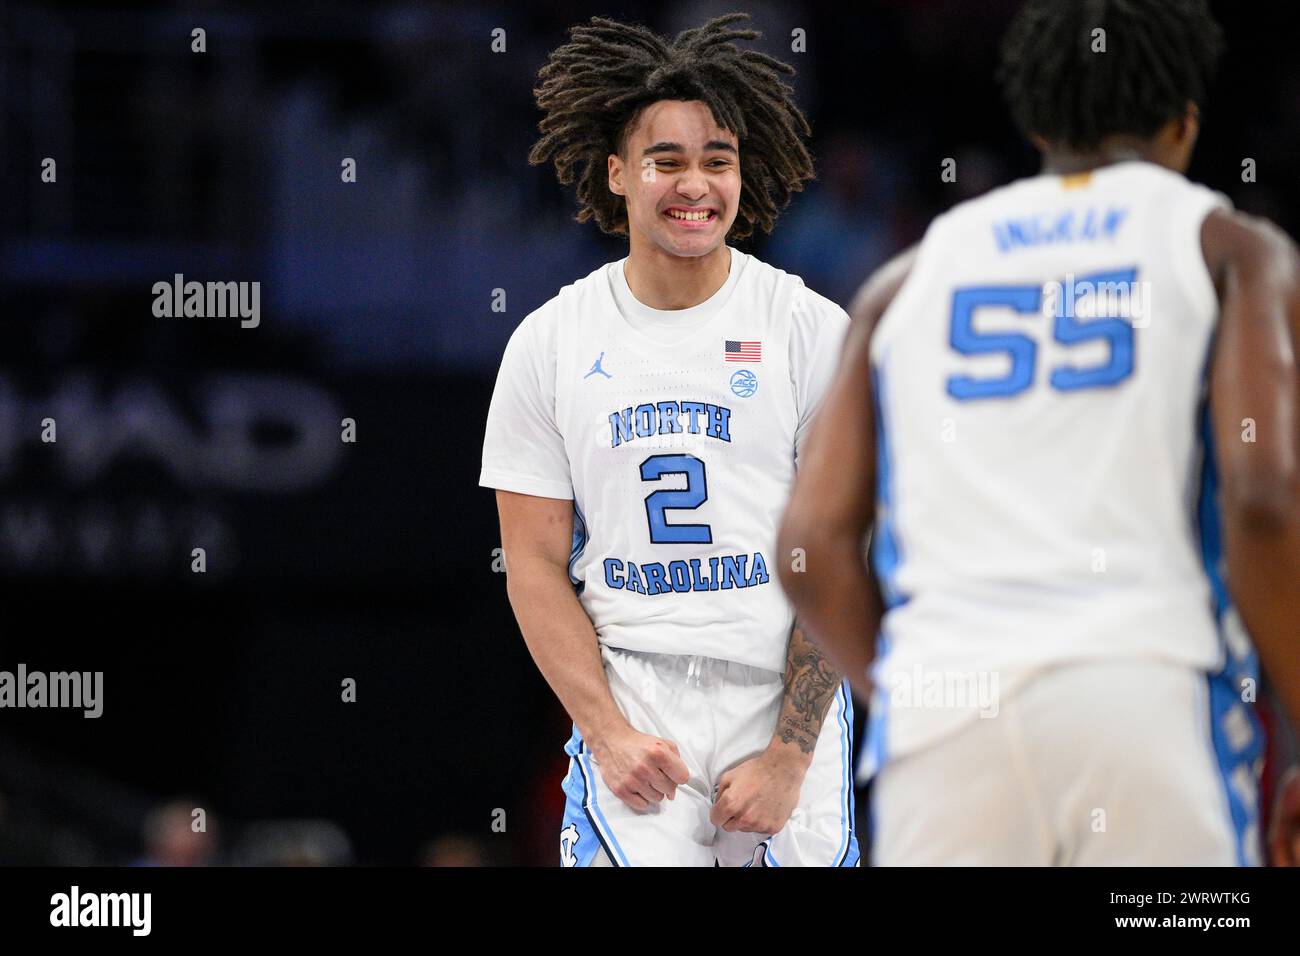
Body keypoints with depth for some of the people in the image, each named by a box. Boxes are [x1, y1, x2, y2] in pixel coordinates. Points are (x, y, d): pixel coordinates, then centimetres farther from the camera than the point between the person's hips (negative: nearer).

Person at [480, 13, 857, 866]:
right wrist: (608, 733, -7)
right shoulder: (549, 343, 5)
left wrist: (788, 756, -10)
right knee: (628, 857, -18)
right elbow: (536, 564, 5)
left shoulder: (814, 330, 0)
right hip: (629, 695, 0)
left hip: (786, 696, 0)